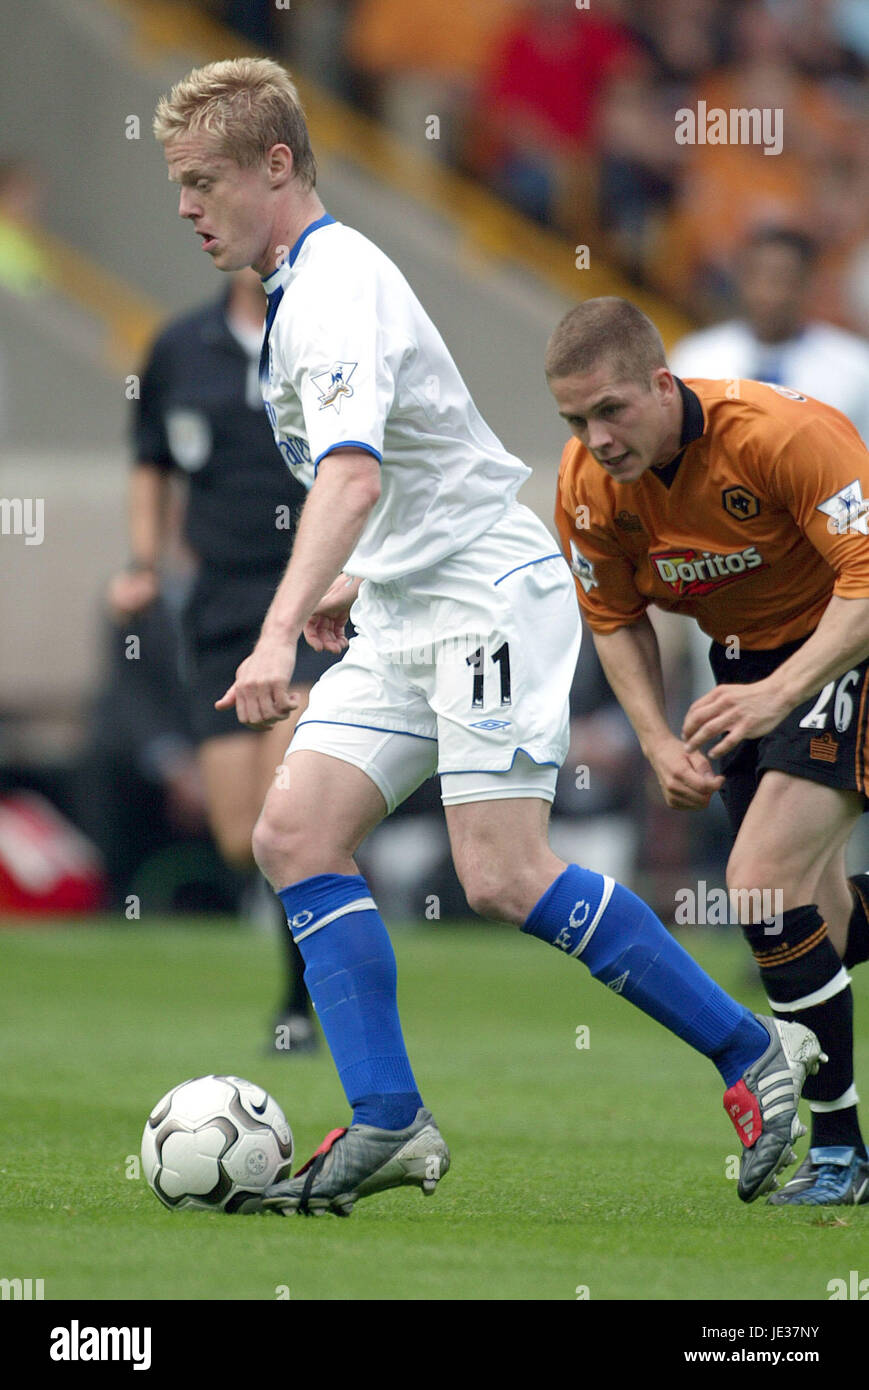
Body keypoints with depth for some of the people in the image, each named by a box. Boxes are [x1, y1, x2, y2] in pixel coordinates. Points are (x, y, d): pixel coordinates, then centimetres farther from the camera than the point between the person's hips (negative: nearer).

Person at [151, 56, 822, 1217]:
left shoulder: (336, 290, -19)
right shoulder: (305, 286, 14)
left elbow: (354, 474, -36)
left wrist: (278, 634, -46)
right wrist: (357, 577, 28)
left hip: (492, 597, -10)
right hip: (406, 616, 10)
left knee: (506, 878, -17)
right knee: (296, 834, -4)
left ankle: (750, 1053, -4)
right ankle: (389, 1123, -6)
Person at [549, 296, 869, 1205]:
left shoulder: (784, 433, -31)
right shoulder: (587, 484, -12)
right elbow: (615, 619, 4)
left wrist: (779, 693, -41)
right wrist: (660, 743, -9)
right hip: (748, 660, 7)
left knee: (763, 882, -21)